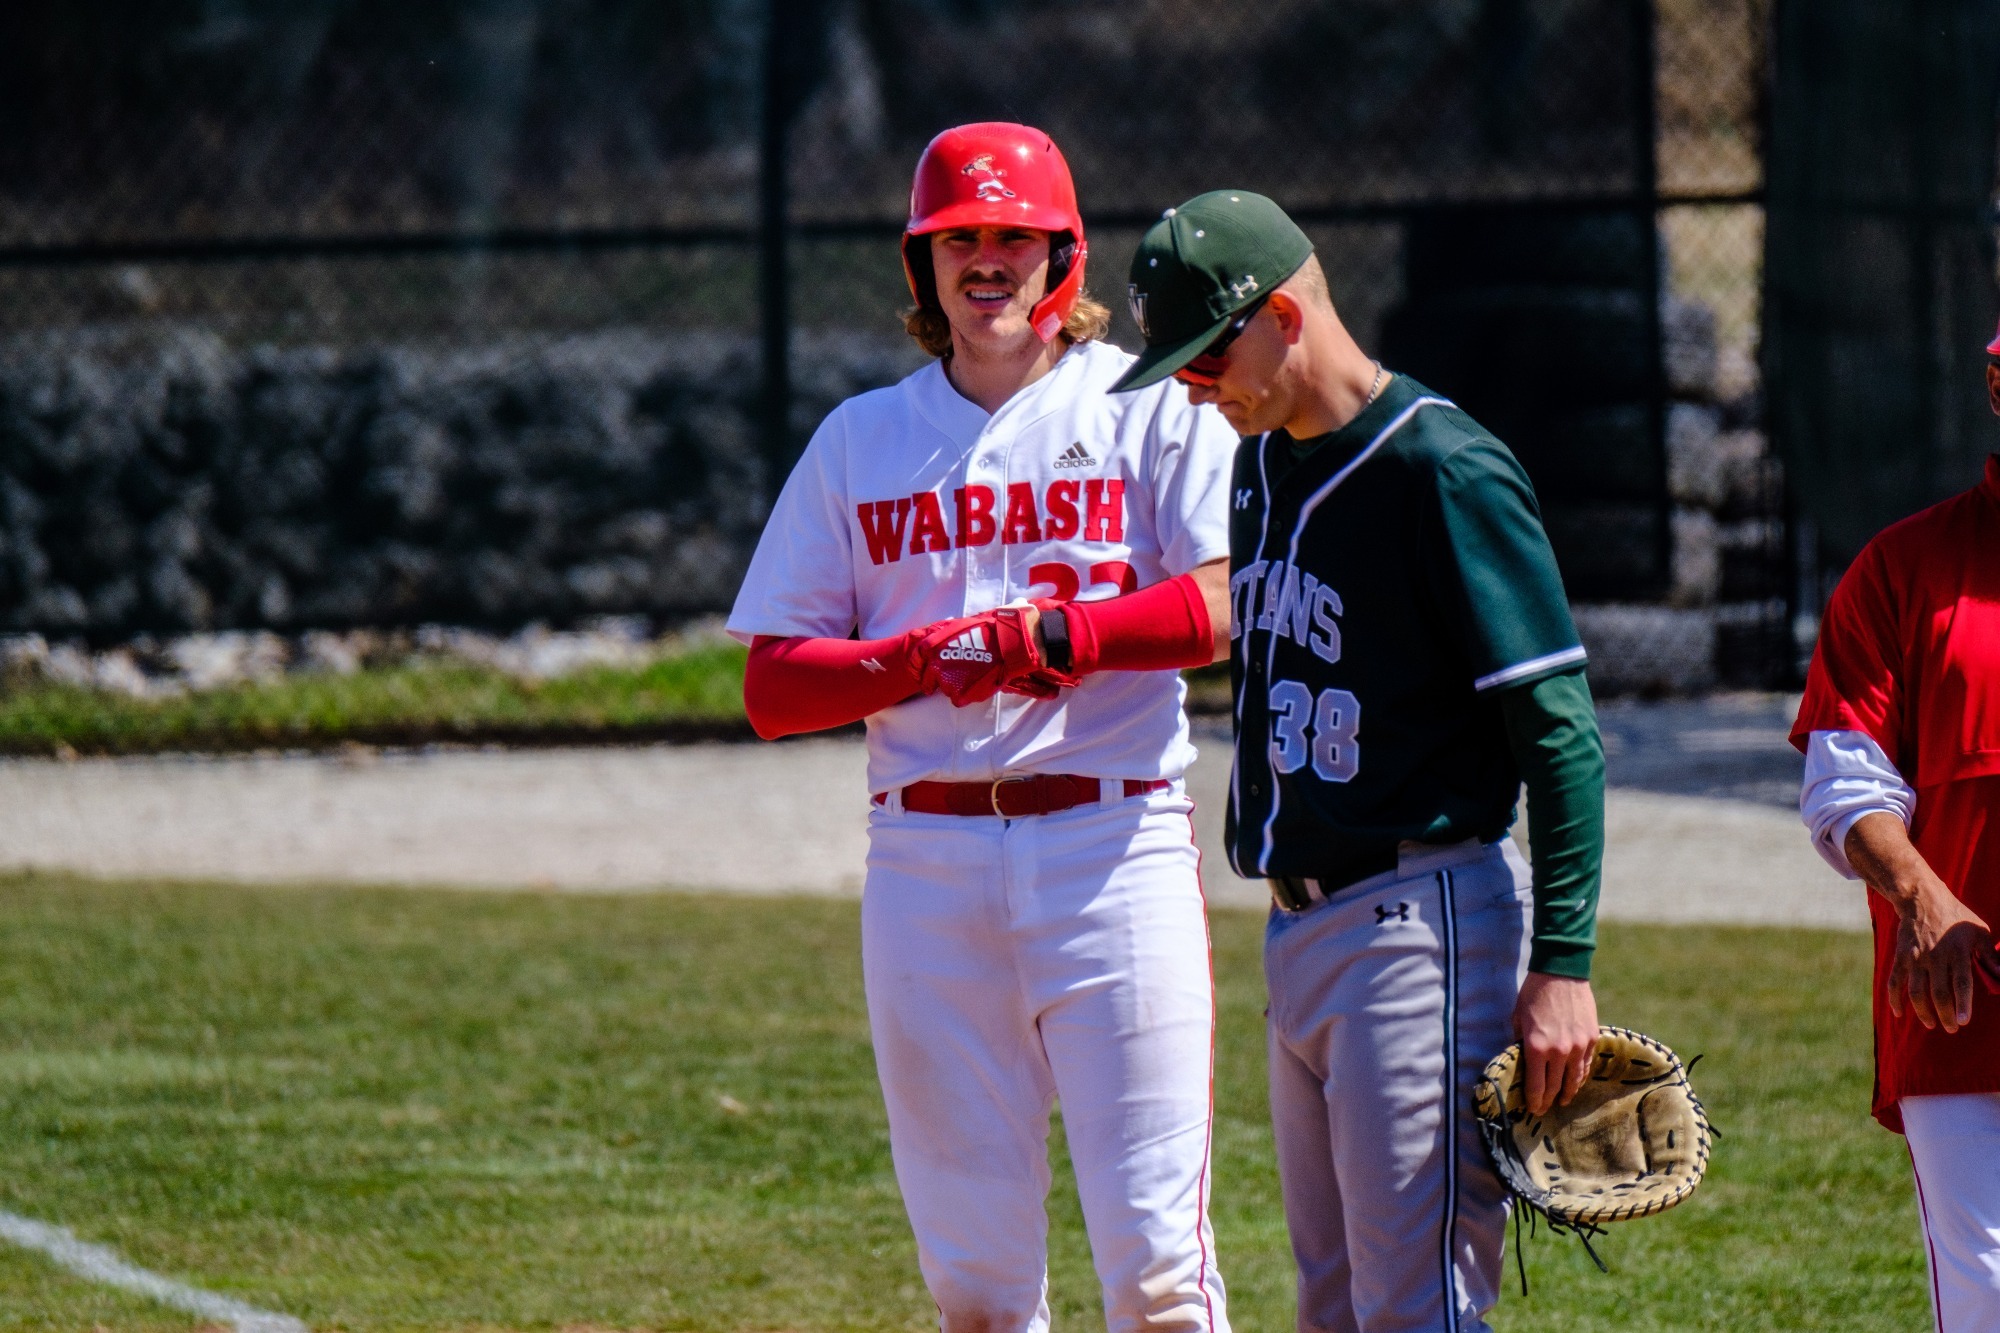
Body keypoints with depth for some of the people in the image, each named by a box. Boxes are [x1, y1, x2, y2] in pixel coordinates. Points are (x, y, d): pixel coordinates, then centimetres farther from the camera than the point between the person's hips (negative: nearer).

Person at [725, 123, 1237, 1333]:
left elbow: (1226, 607, -10)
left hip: (1112, 844, -3)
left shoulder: (1152, 408, 5)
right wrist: (922, 658, -9)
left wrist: (1046, 635, -16)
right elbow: (772, 690, 7)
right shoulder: (861, 439, 15)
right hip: (925, 858, 3)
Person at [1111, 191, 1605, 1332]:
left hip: (1426, 923, -9)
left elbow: (1562, 732, -15)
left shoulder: (1446, 469, -14)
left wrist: (1562, 965, -19)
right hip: (1300, 928, 9)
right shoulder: (1263, 466, 13)